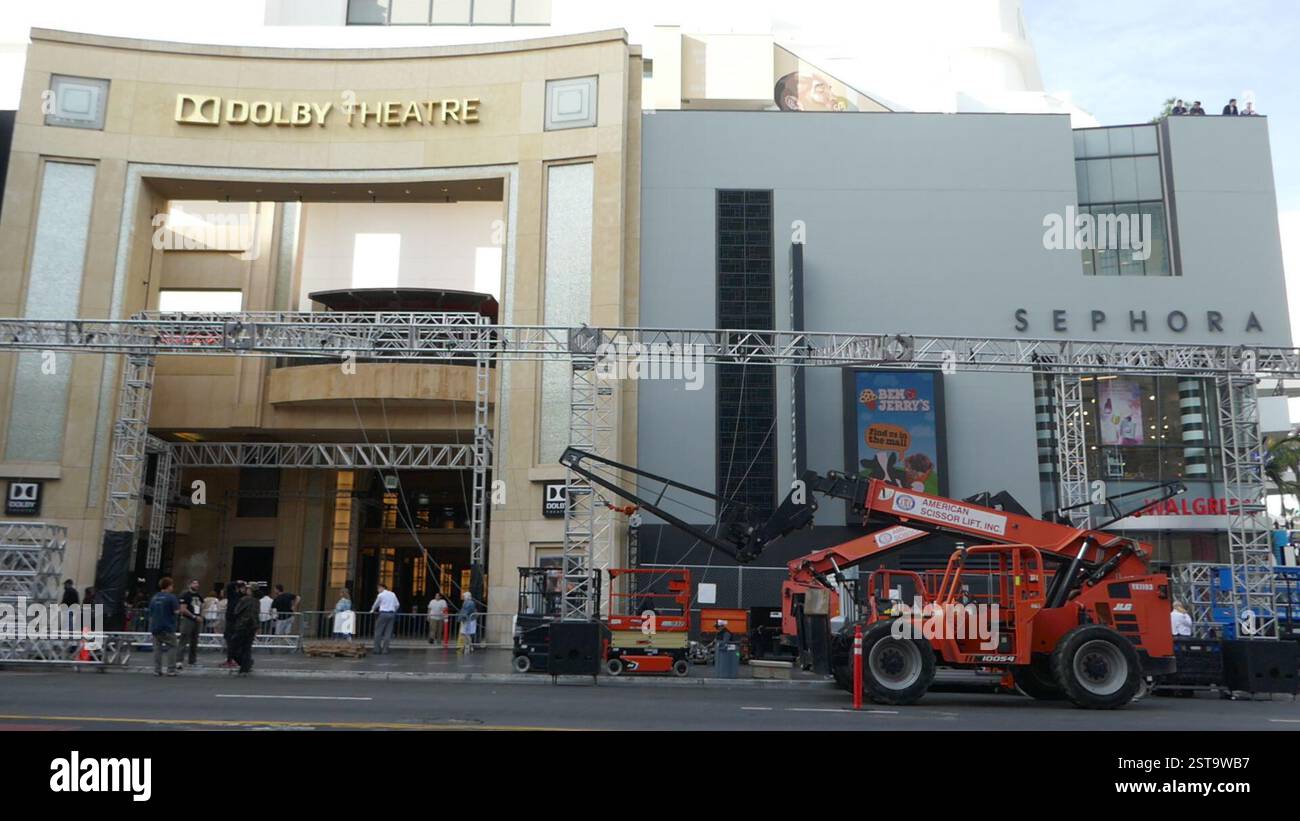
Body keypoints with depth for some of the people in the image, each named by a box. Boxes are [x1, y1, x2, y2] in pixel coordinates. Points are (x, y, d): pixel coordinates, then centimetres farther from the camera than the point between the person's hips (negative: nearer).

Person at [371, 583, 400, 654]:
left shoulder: (380, 595, -2)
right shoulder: (393, 594, 10)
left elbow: (376, 604, 11)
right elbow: (397, 605, 11)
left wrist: (372, 610, 30)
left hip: (383, 614, -4)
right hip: (392, 614, 4)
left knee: (378, 632, 2)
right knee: (388, 632, 5)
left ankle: (377, 650, -1)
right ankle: (385, 649, 1)